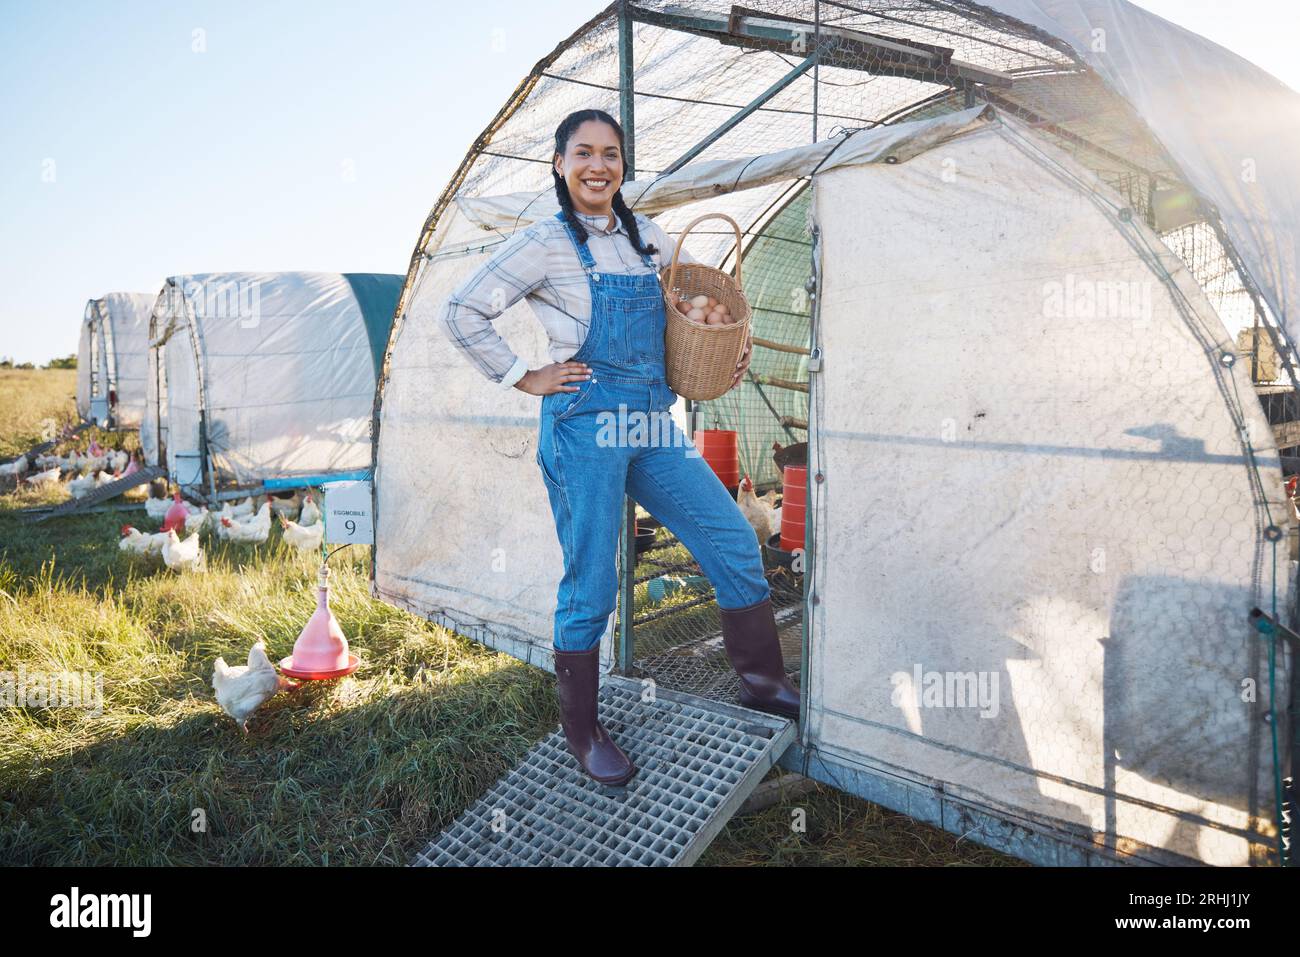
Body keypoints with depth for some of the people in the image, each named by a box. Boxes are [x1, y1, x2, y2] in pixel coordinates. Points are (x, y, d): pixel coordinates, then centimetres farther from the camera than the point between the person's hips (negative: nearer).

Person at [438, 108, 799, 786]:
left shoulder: (644, 235, 12)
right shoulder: (546, 242, -4)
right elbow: (460, 314, -7)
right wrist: (523, 378, -7)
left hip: (654, 427, 6)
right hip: (585, 429, -6)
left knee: (736, 545, 5)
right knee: (591, 585, 1)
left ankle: (762, 683, 23)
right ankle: (582, 732, 21)